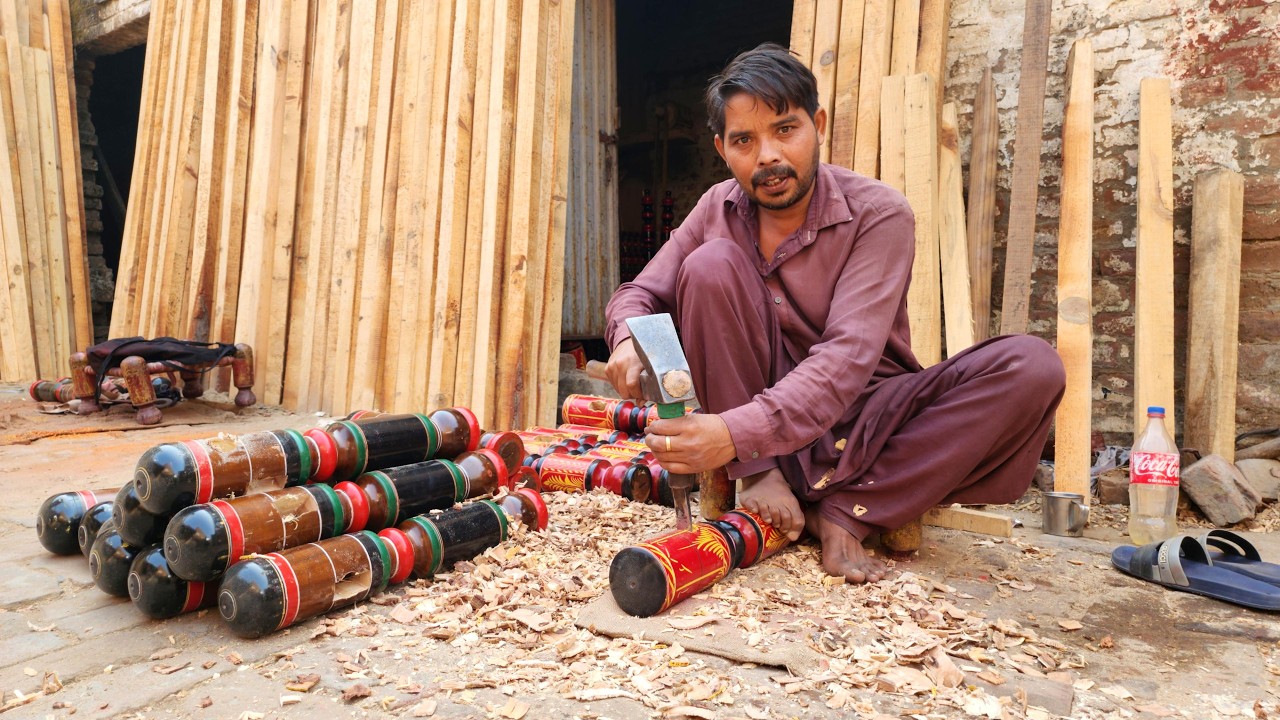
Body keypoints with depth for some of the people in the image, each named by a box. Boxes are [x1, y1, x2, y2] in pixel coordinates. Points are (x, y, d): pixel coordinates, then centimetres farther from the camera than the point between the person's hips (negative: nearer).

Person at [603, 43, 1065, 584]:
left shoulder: (879, 214, -14)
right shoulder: (719, 209, -1)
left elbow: (846, 357, -27)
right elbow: (638, 294, 1)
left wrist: (736, 433, -42)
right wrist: (630, 339, -25)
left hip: (864, 419, -1)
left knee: (1031, 367, -23)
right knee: (711, 263, -20)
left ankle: (843, 512, -23)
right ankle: (760, 477, -19)